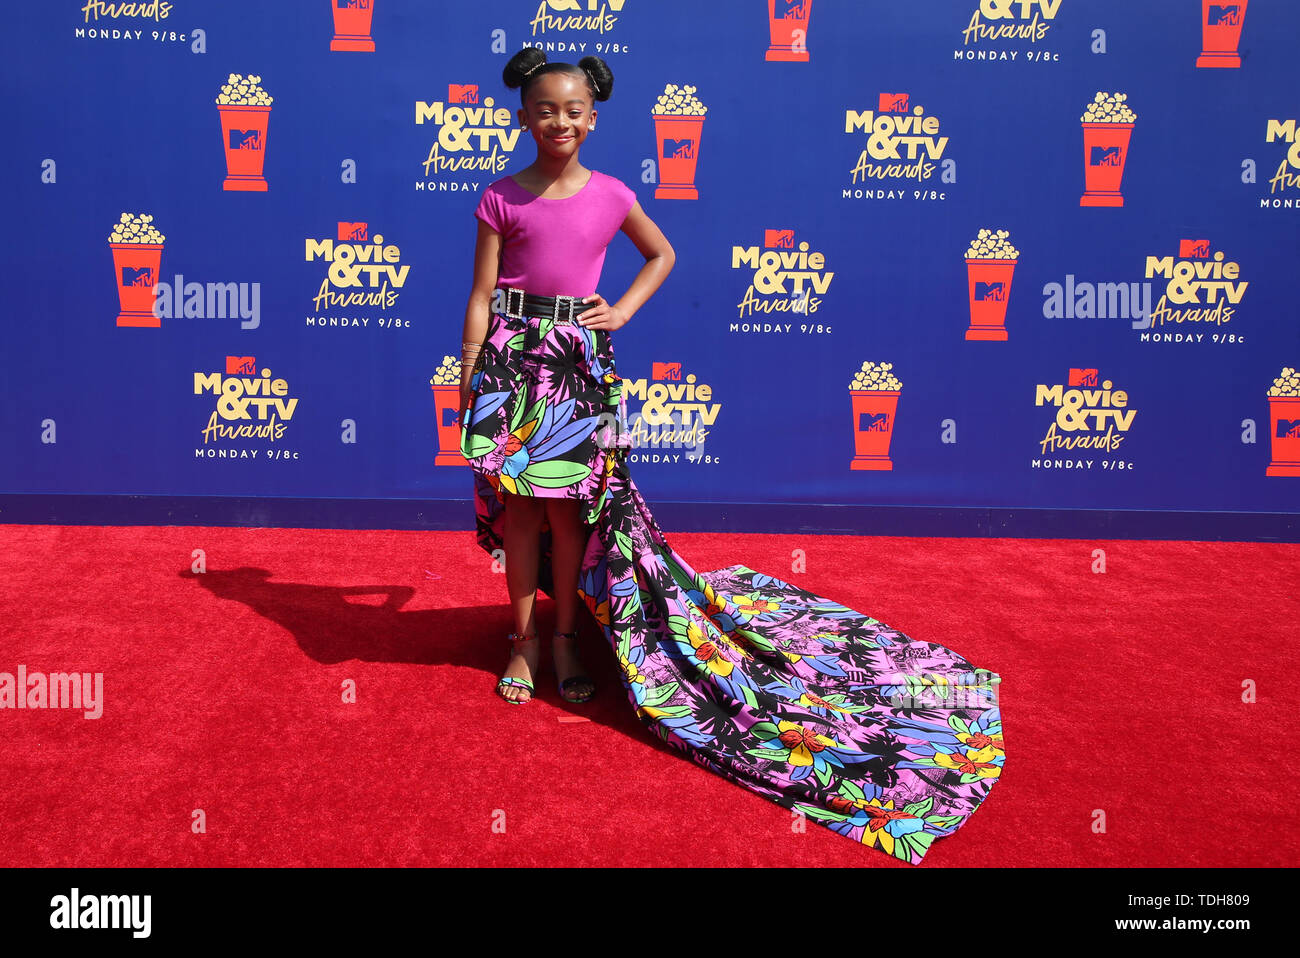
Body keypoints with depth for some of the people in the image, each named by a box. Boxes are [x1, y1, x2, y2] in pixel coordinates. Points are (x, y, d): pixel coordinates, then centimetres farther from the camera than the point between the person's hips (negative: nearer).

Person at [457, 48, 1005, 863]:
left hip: (580, 361, 0)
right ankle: (524, 638, 18)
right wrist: (468, 379, -3)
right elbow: (482, 296, 1)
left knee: (569, 506, 4)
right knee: (519, 504, 3)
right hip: (513, 356, 0)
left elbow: (661, 254, 20)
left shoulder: (610, 196, 3)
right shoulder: (502, 199, 1)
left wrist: (621, 311, 7)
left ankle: (565, 634, 20)